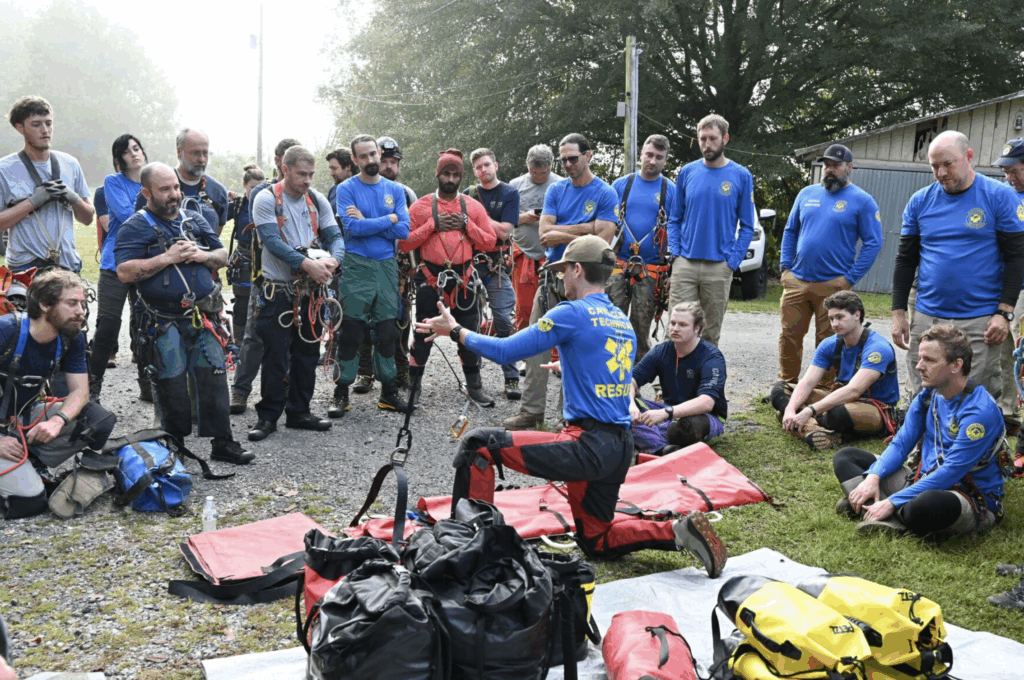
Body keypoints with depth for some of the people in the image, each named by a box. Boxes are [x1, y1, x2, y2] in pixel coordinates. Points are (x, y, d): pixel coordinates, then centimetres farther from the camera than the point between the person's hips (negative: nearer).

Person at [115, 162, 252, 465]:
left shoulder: (195, 220, 15)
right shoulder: (135, 227, -2)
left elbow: (223, 256, 17)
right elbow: (125, 272, -14)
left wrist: (201, 255, -5)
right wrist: (168, 258, -17)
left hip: (203, 318, 4)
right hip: (163, 323, -4)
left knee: (215, 379, 3)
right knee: (171, 386, 2)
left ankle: (222, 442, 12)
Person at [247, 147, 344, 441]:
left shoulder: (318, 200, 8)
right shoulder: (266, 200, -6)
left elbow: (335, 236, 3)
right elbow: (273, 241, -17)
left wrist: (332, 259, -20)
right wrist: (306, 264, -26)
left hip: (311, 290, 5)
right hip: (277, 292, -5)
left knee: (307, 353, 10)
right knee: (275, 356, -3)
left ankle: (299, 411, 22)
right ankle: (268, 416, 7)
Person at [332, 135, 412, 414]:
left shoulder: (395, 189, 10)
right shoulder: (347, 189, 0)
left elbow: (403, 231, -2)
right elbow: (352, 227, -16)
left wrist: (366, 221, -10)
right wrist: (389, 219, -8)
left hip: (387, 266, 4)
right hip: (357, 266, -3)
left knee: (387, 330, 7)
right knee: (351, 331, -3)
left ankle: (389, 392, 17)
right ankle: (342, 393, 6)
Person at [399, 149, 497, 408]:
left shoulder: (473, 207, 9)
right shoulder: (421, 206, 3)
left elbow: (490, 242, 5)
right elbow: (404, 243, -3)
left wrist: (466, 225, -8)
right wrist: (433, 225, -11)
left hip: (464, 278, 2)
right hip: (430, 278, -2)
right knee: (424, 332, 3)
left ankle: (474, 385, 18)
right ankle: (413, 385, 15)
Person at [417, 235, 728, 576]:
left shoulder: (573, 313, -8)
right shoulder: (623, 321, 16)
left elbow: (505, 351, -9)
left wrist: (456, 331, 4)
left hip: (587, 446, -8)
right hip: (621, 447, 8)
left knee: (477, 444, -5)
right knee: (595, 541, 24)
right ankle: (680, 531, 8)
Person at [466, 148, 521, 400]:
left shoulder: (509, 194, 3)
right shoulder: (468, 194, 13)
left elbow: (504, 231, -8)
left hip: (497, 267, -3)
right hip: (470, 263, 3)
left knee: (504, 321, -10)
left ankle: (511, 379, -6)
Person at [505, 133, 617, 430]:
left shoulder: (605, 194, -2)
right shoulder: (556, 191, 11)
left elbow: (602, 241, -12)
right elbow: (545, 234, -1)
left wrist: (562, 235, -10)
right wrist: (586, 228, -9)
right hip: (552, 275, 4)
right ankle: (531, 410, 7)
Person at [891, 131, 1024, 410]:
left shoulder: (1000, 196, -1)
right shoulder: (920, 201, 8)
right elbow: (905, 259, 13)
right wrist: (898, 312, 6)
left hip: (980, 323, -3)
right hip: (927, 319, 3)